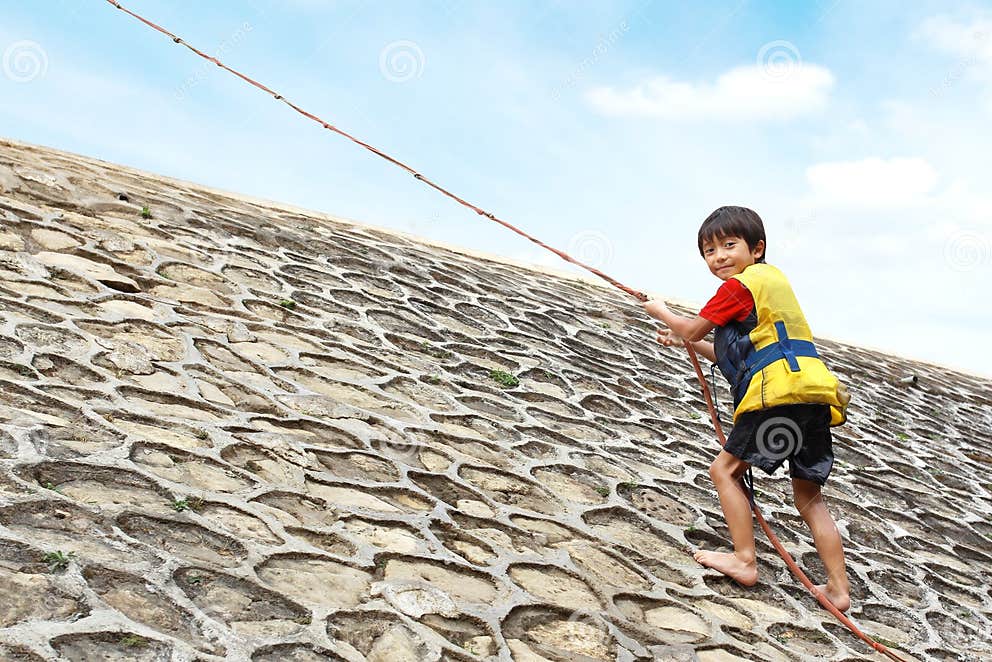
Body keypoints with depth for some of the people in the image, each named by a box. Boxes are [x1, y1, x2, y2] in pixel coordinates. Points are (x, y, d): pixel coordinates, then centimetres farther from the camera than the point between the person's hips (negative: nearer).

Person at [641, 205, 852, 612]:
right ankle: (838, 589, 12)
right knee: (808, 496, 13)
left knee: (725, 469, 4)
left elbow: (693, 329, 6)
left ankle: (744, 561, 3)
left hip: (779, 392, -9)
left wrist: (660, 311, 24)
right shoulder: (770, 279, 27)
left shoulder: (741, 283, -2)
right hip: (815, 395, 9)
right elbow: (733, 356, 31)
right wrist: (685, 342, 33)